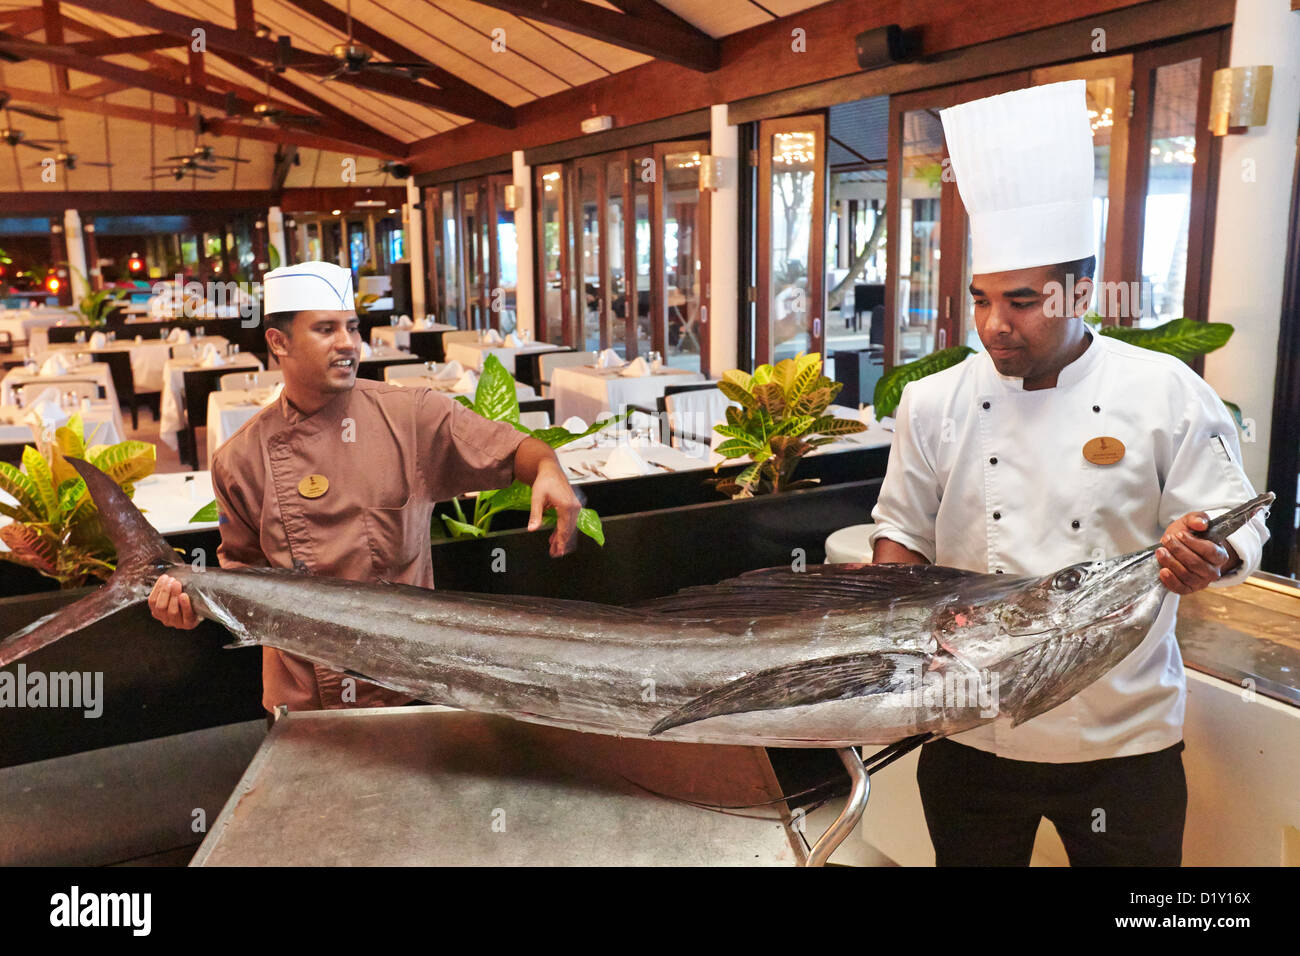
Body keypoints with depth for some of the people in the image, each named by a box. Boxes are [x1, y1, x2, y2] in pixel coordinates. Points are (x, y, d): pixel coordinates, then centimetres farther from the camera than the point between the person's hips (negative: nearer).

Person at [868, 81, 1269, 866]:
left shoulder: (1167, 394, -8)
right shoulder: (934, 402, -3)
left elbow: (1237, 527, -5)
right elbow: (906, 530, 6)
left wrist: (1208, 555, -27)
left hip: (1124, 739, -1)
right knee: (968, 855, 18)